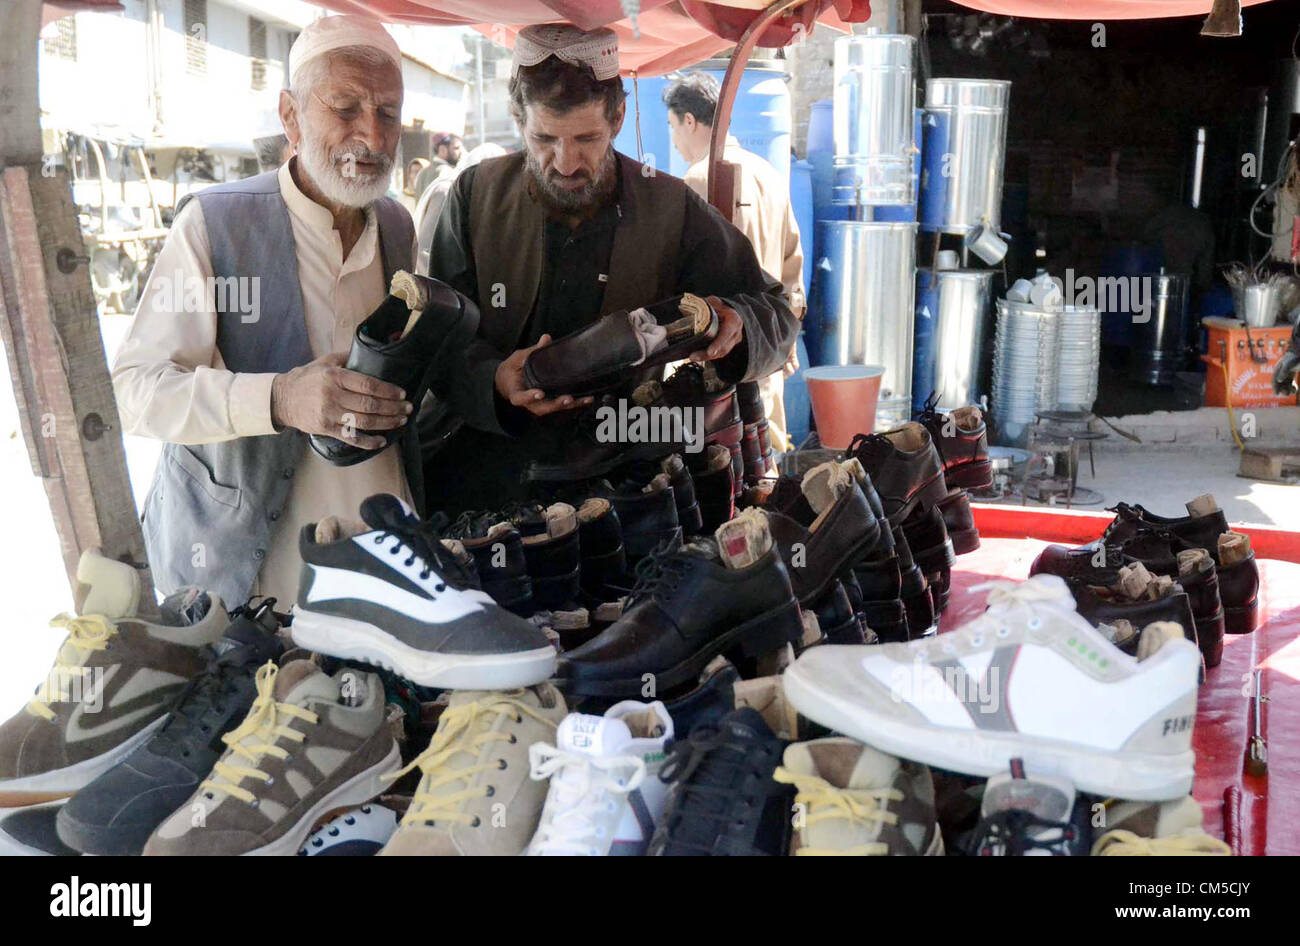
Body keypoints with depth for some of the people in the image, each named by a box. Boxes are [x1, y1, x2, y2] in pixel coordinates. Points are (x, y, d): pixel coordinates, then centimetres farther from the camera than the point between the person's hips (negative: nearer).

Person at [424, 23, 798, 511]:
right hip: (485, 484, 1)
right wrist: (494, 381, -20)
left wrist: (733, 324, -16)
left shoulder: (674, 210, 2)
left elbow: (776, 314, 9)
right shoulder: (476, 196, 5)